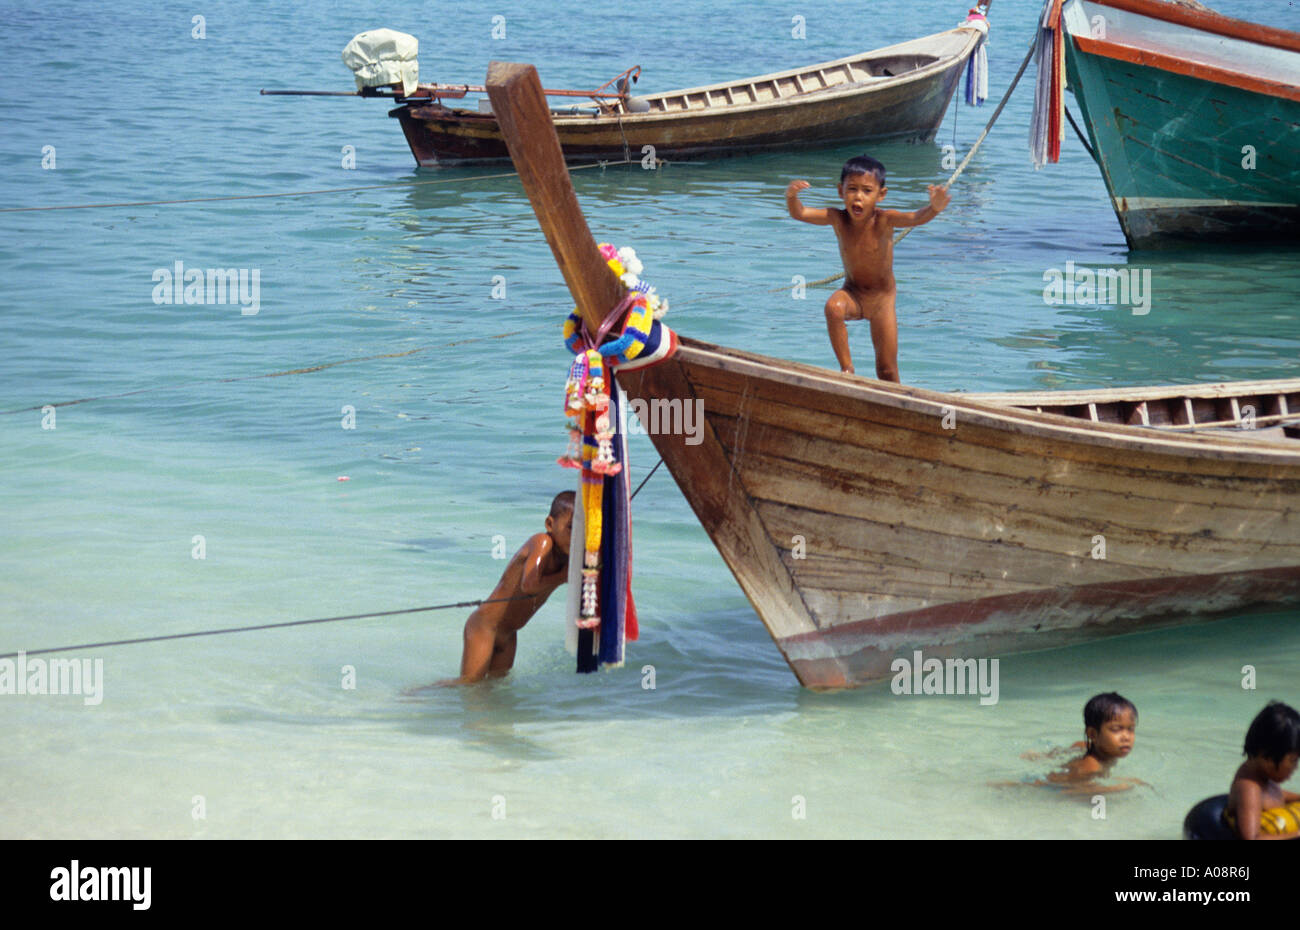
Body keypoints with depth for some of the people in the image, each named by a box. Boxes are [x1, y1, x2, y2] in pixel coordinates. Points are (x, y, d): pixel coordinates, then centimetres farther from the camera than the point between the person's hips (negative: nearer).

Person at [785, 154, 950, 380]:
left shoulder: (884, 220, -22)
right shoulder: (838, 219, -15)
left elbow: (915, 218, -40)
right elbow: (799, 214, -24)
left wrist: (934, 209, -63)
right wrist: (791, 197, -47)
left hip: (882, 298, -1)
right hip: (852, 293, 1)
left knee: (887, 370, -1)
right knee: (833, 307, -34)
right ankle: (847, 368, -21)